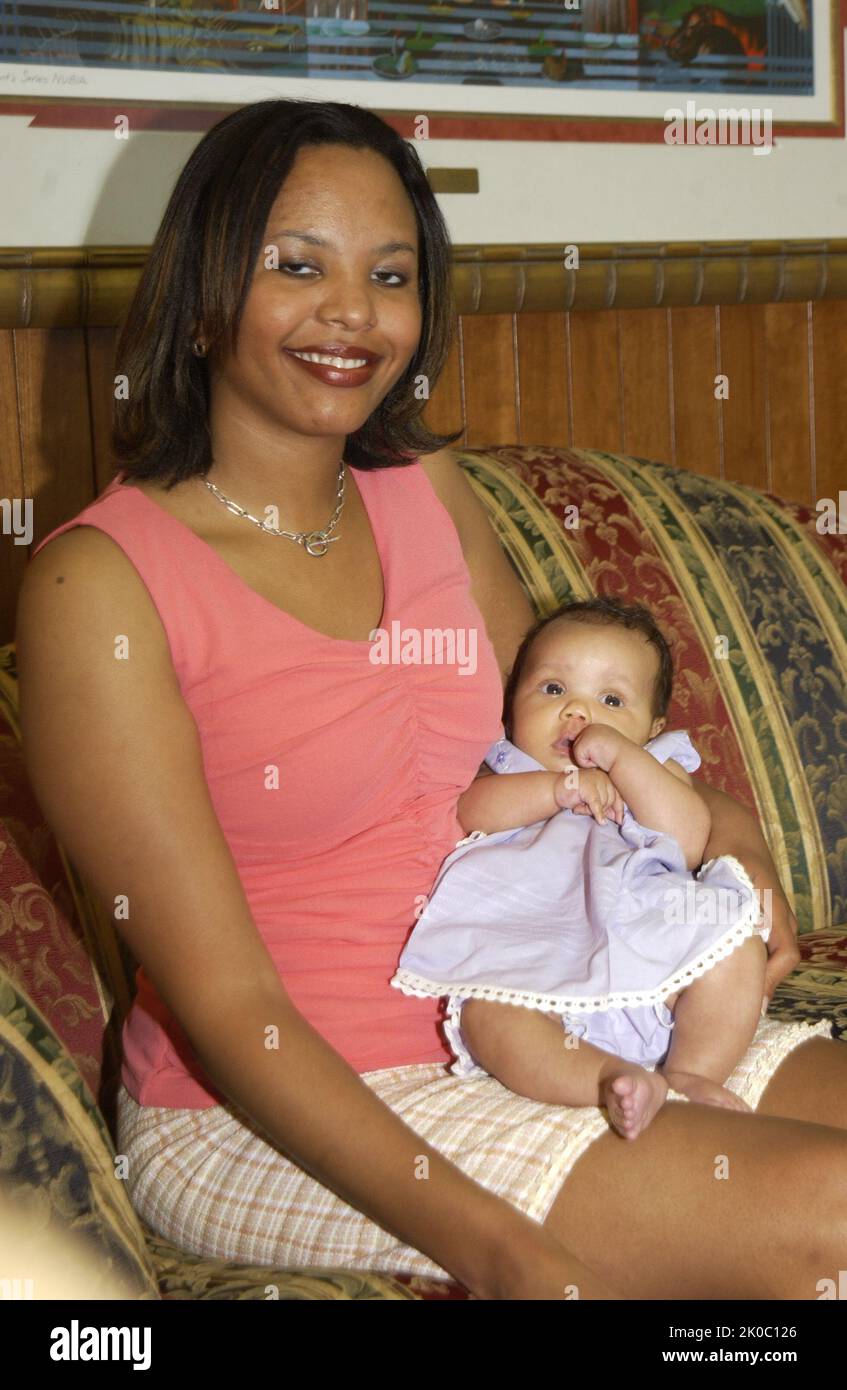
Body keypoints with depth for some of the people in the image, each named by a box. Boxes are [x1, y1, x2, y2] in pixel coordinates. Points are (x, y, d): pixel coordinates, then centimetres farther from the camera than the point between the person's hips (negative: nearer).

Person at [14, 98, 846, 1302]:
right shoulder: (100, 584, -16)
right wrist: (490, 1250, -27)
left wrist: (718, 822, -2)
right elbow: (225, 1008, -19)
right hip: (269, 1115, -7)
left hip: (510, 1024, 7)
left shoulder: (428, 492, 5)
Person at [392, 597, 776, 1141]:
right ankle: (612, 1079, -46)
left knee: (735, 940, -25)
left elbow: (689, 842, 5)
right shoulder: (507, 769, 29)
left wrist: (621, 755, -1)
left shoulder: (657, 768, 28)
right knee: (488, 1012, -33)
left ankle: (692, 1073, -24)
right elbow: (469, 811, 3)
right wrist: (560, 788, -9)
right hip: (535, 963, -2)